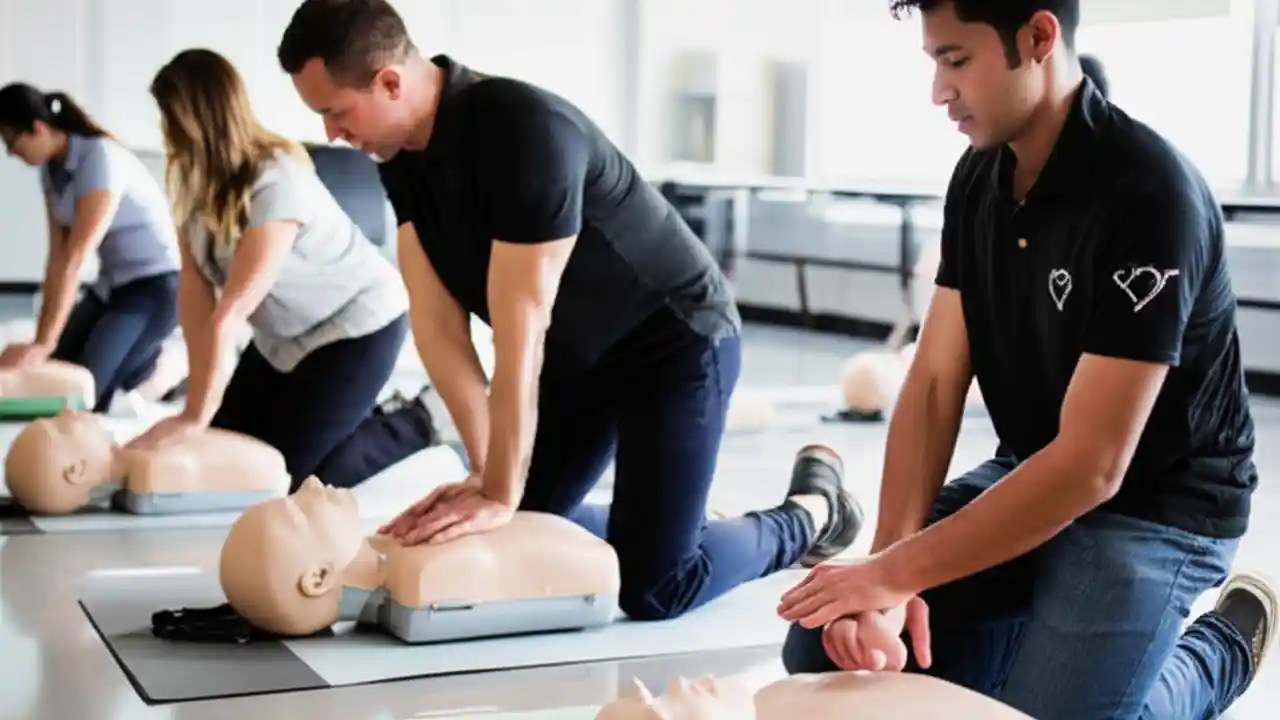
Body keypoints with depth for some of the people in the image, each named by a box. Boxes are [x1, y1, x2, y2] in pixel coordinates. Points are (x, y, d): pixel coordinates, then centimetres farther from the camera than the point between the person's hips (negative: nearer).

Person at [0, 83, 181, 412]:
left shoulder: (100, 157, -23)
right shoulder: (52, 167, 3)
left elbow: (77, 256, -28)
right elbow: (59, 253, 0)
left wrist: (45, 342, -31)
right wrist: (42, 335, -7)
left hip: (157, 284, -8)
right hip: (113, 283, 8)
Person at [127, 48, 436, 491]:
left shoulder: (276, 184, -31)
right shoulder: (196, 177, -8)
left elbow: (231, 312, -33)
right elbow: (195, 290, -12)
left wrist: (196, 416, -32)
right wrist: (203, 393, -19)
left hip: (356, 325, -8)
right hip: (286, 334, 8)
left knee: (288, 472, -9)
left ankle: (412, 428, 11)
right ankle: (353, 415, 23)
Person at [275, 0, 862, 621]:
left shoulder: (525, 129, -32)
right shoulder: (402, 155, -7)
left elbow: (520, 330, -31)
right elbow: (436, 319, -11)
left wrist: (501, 493, -27)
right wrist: (486, 472, -18)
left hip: (674, 346, -8)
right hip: (573, 358, 8)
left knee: (652, 590, -11)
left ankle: (811, 512, 15)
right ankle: (684, 524, 25)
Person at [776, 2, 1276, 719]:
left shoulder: (1149, 194, -27)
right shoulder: (978, 176, -2)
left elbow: (1092, 465, -28)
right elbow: (934, 384, -4)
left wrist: (898, 570, -27)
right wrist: (888, 562, -18)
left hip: (1154, 508, -6)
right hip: (1031, 478, 7)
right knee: (821, 647, -4)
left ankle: (1221, 646, 7)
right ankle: (1052, 634, 15)